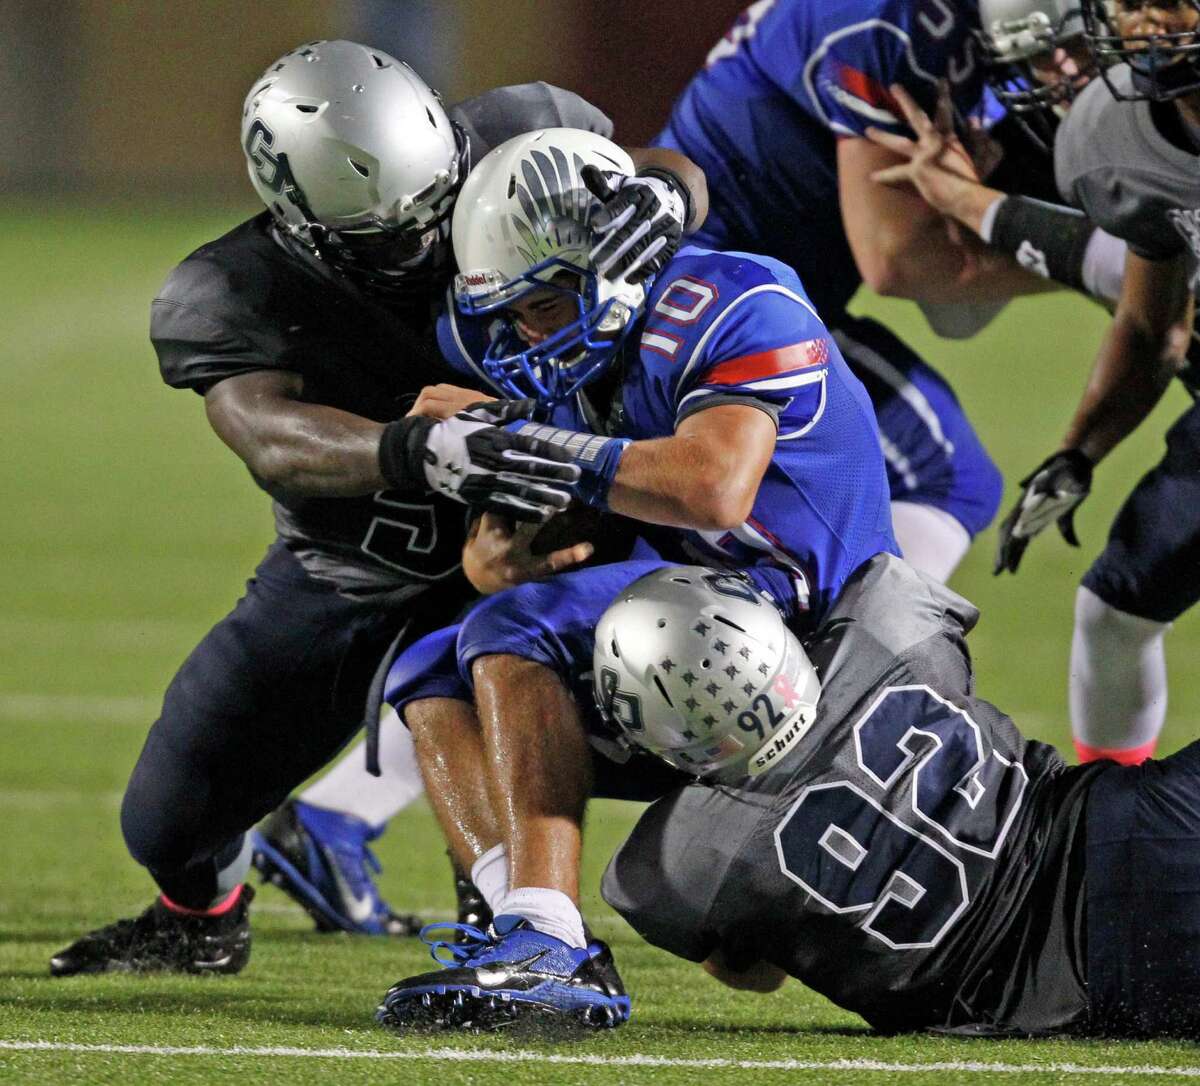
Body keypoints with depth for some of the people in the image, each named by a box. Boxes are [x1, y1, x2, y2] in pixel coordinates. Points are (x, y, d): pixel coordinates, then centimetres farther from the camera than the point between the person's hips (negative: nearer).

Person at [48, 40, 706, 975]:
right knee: (168, 826, 8)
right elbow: (274, 435, -45)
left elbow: (665, 166, -7)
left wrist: (661, 191, -34)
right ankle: (204, 915, 45)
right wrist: (423, 451, -66)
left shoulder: (517, 143, -23)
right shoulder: (233, 297, -27)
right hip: (340, 572, 0)